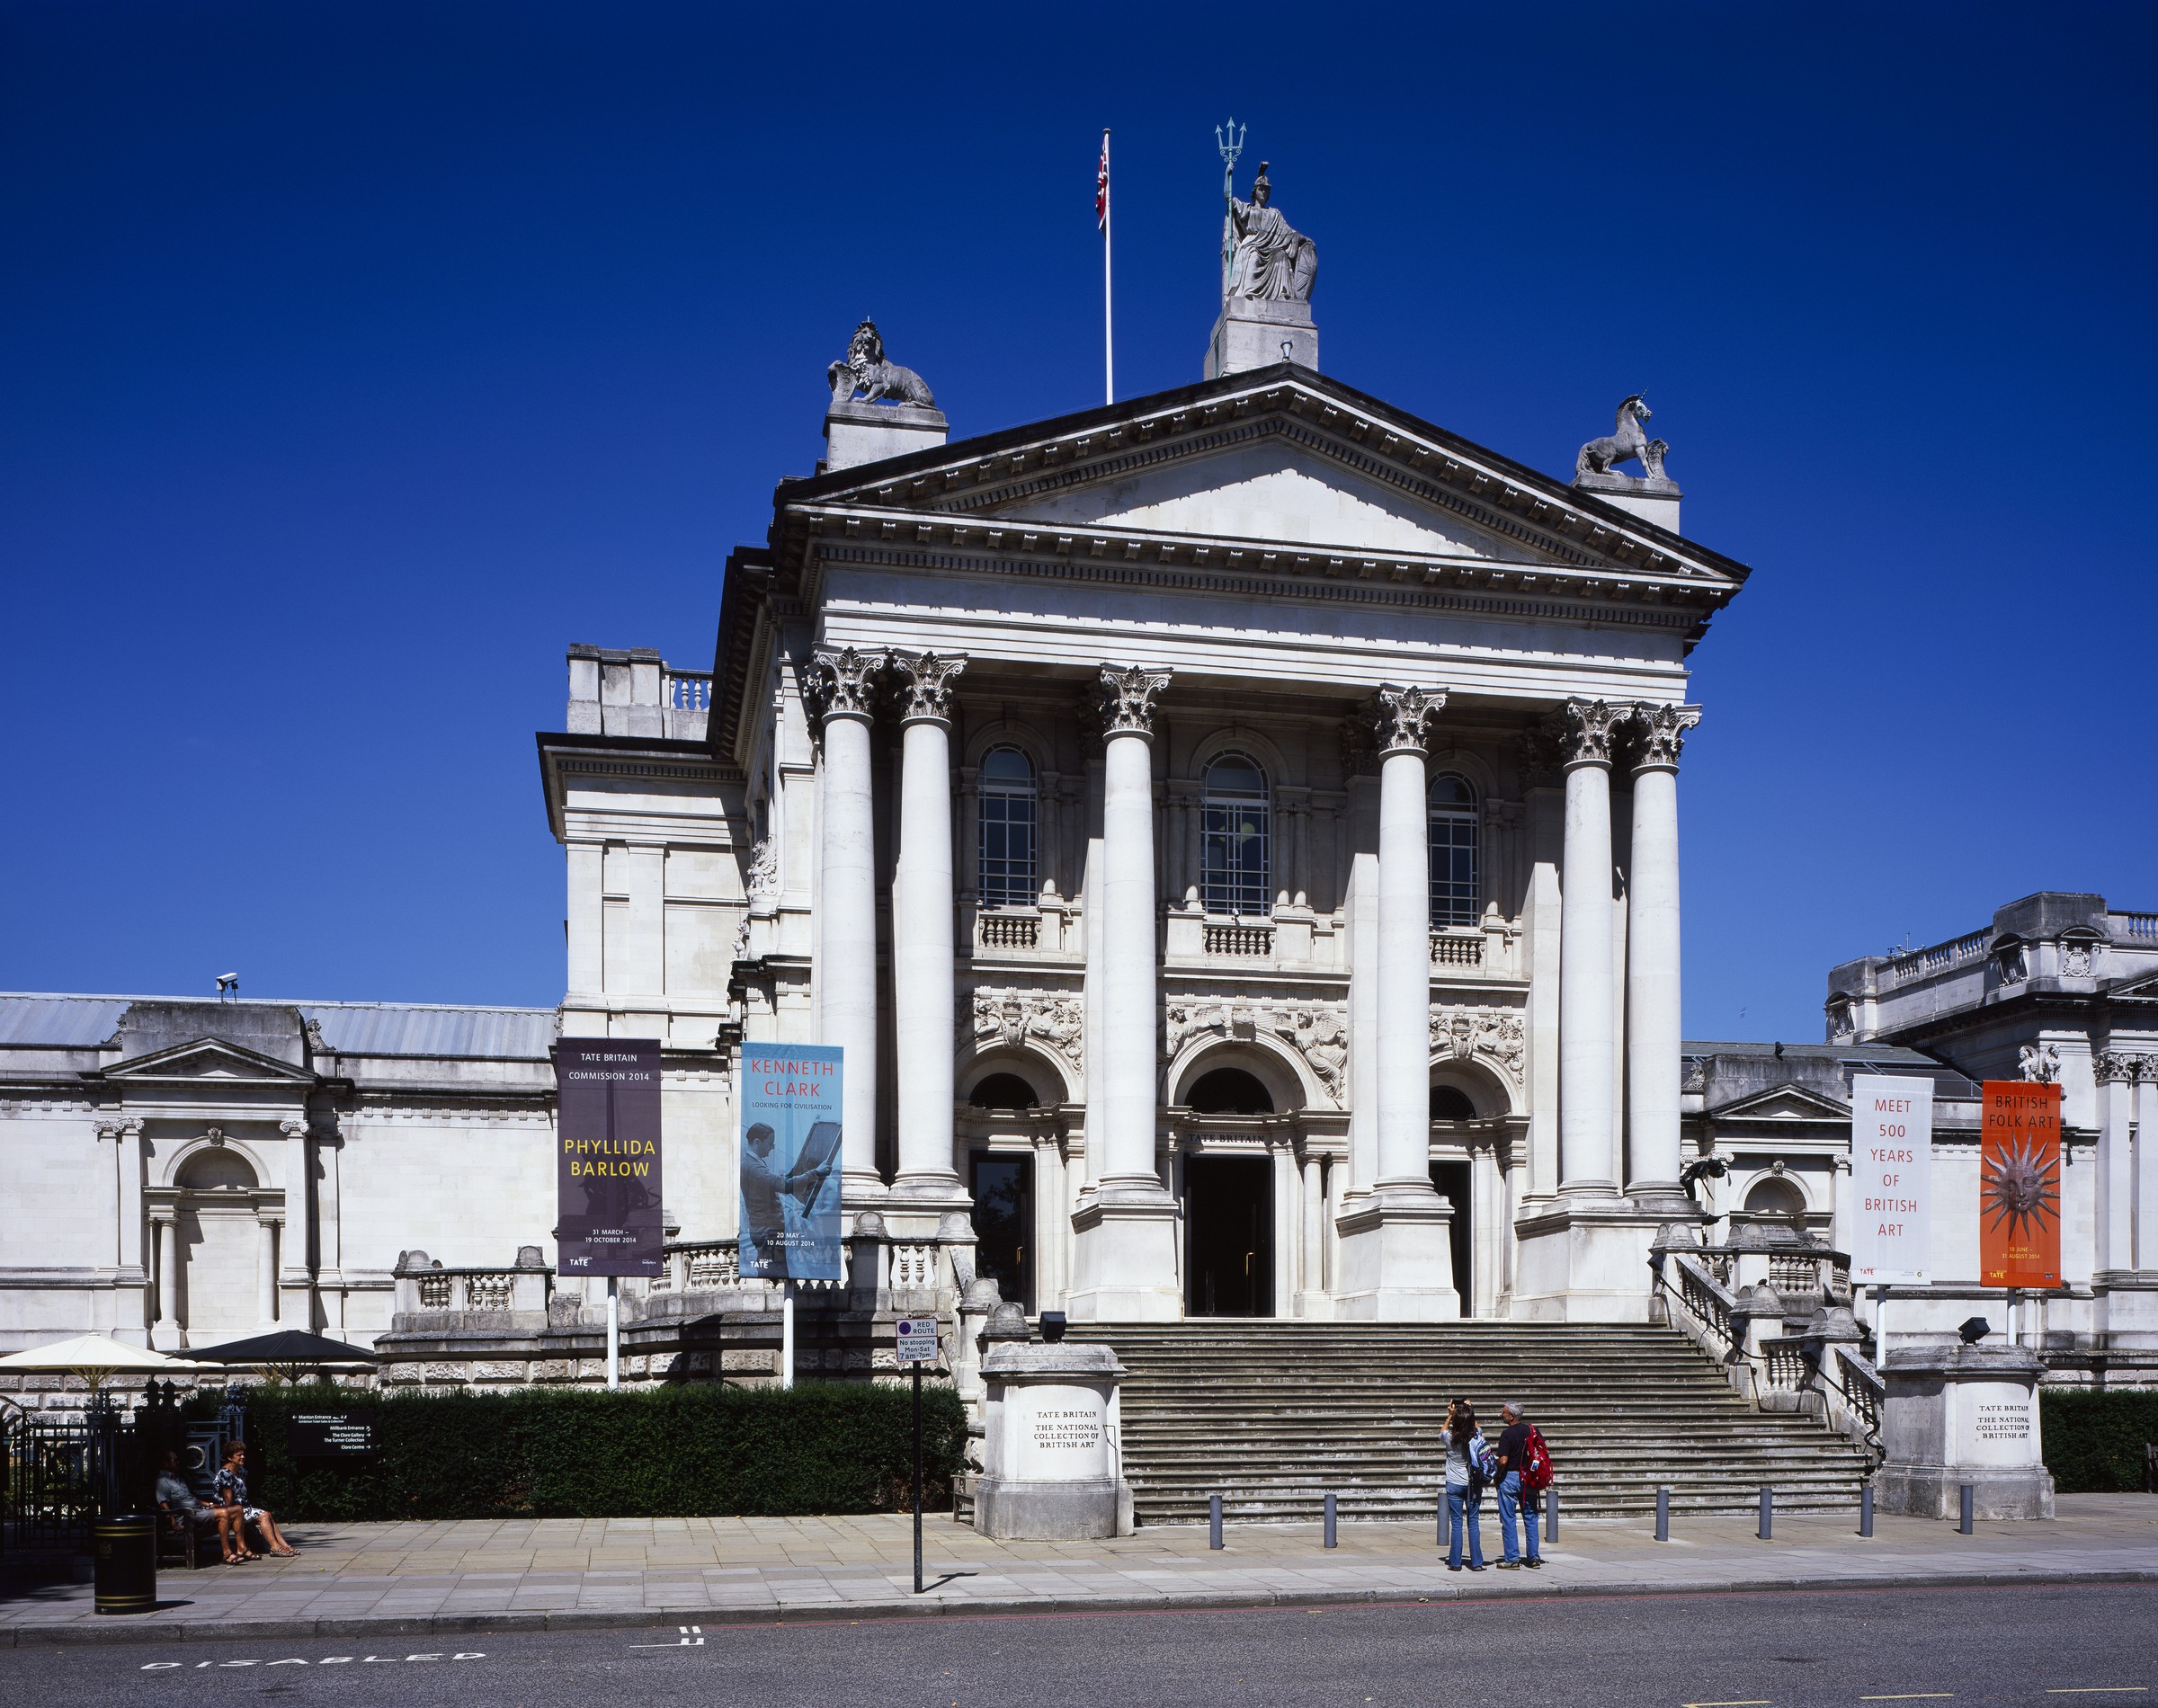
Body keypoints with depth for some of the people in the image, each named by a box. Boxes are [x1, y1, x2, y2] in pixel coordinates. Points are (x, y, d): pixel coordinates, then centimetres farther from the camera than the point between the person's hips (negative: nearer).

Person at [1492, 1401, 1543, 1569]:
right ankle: (1534, 1557, 14)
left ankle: (1512, 1559, 1)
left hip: (1510, 1477, -6)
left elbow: (1503, 1461, -22)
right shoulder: (1530, 1430, 3)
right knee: (1531, 1518, 13)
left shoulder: (1507, 1434, -16)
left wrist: (1497, 1475, -5)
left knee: (1508, 1520, 2)